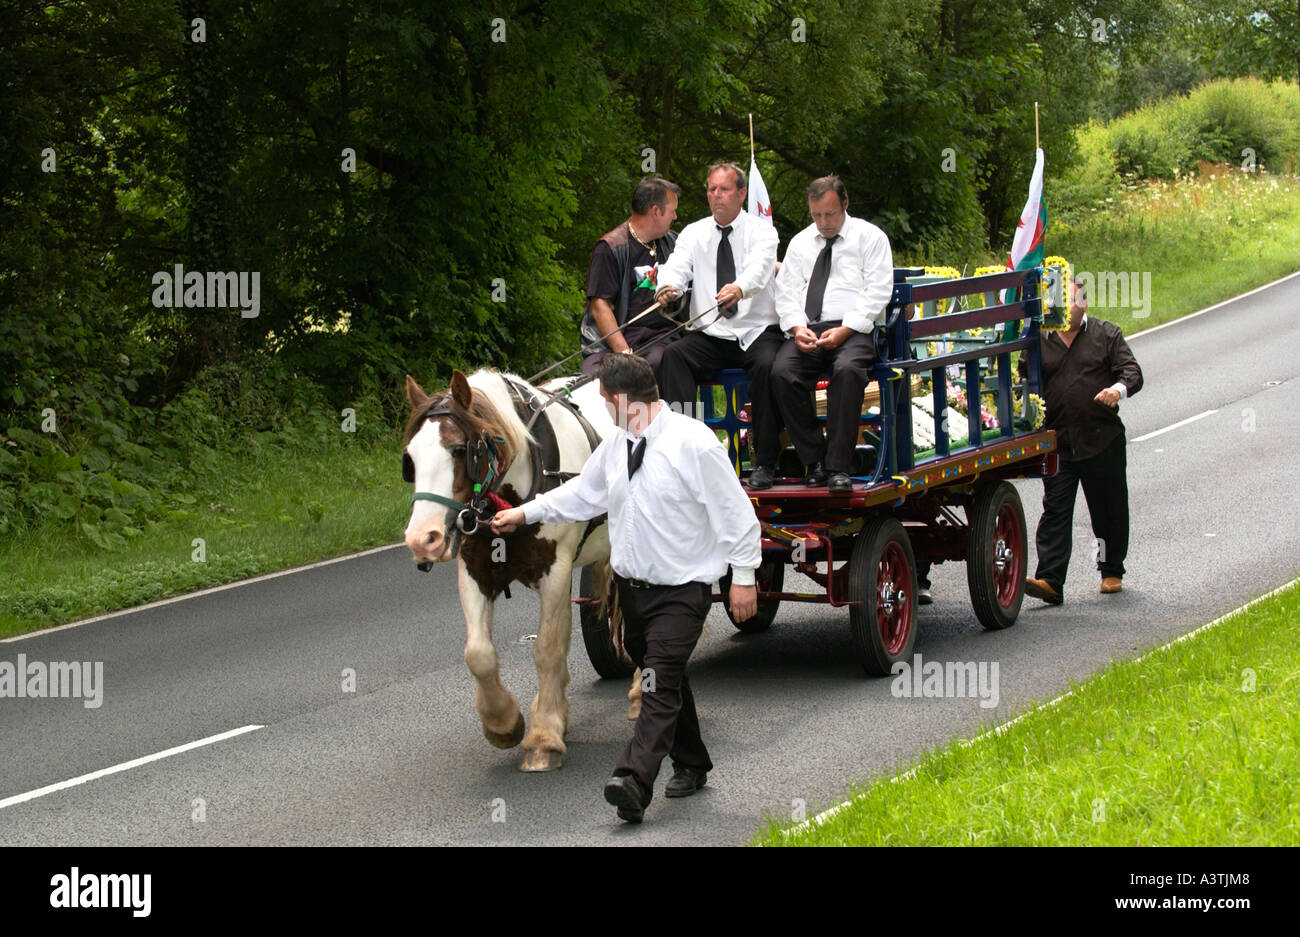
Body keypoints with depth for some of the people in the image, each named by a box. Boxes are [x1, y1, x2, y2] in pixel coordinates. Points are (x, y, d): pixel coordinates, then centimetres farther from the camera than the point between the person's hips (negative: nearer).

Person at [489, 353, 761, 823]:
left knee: (660, 683, -17)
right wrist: (525, 513, 21)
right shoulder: (615, 446, 6)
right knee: (665, 680, 17)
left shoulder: (693, 442, -16)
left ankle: (633, 781, -30)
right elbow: (582, 493, 23)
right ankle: (690, 765, 34)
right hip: (632, 587, 8)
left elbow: (734, 511, -13)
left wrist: (743, 575, -12)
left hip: (681, 591, -8)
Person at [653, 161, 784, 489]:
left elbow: (759, 268, -20)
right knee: (672, 356, -26)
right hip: (708, 335, 3)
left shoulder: (762, 231, 1)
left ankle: (764, 463, -24)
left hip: (756, 331, -3)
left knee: (768, 365, -33)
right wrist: (667, 286, -34)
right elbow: (678, 265, -8)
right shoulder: (694, 233, 11)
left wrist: (740, 288, -44)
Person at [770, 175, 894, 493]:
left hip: (853, 330, -4)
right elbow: (787, 291, 14)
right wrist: (797, 327, -7)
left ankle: (838, 467, -33)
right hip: (807, 331, 4)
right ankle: (814, 462, -20)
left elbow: (877, 292, -2)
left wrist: (844, 330, -15)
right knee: (782, 372, -28)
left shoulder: (870, 237, 8)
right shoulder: (800, 243, 22)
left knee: (847, 370, -37)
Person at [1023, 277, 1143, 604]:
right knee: (1055, 511, -6)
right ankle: (1050, 581, -12)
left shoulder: (1107, 335, 6)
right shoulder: (1038, 342, 9)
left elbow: (1132, 371, -1)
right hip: (1056, 442, 1)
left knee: (1109, 510, 10)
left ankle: (1112, 572, 28)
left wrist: (1119, 388, -23)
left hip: (1103, 441, -1)